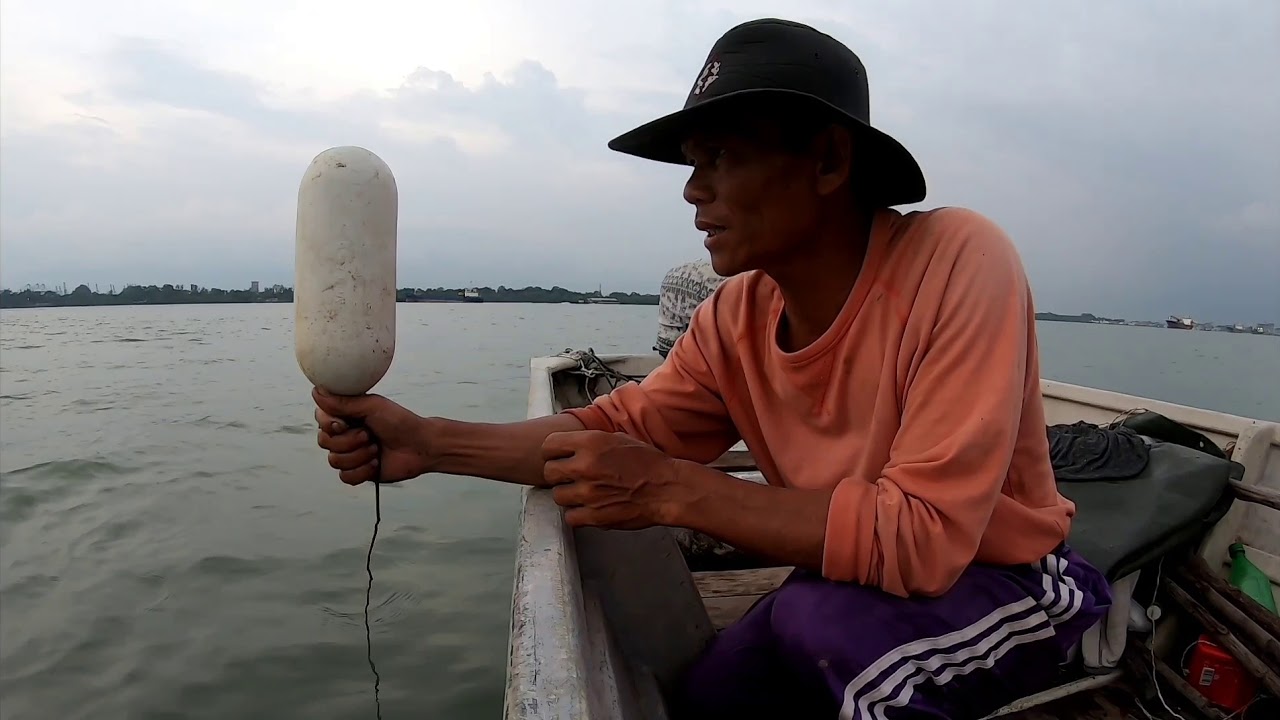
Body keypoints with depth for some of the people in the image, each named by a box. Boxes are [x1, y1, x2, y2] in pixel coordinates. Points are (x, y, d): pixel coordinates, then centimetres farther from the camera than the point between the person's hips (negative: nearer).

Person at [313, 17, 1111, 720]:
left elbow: (923, 536, -35)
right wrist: (430, 442, -14)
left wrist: (673, 490, -36)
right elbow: (622, 427, -2)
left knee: (821, 616, -31)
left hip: (1005, 584, -5)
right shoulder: (735, 318, -11)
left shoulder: (958, 263, -29)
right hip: (864, 577, 5)